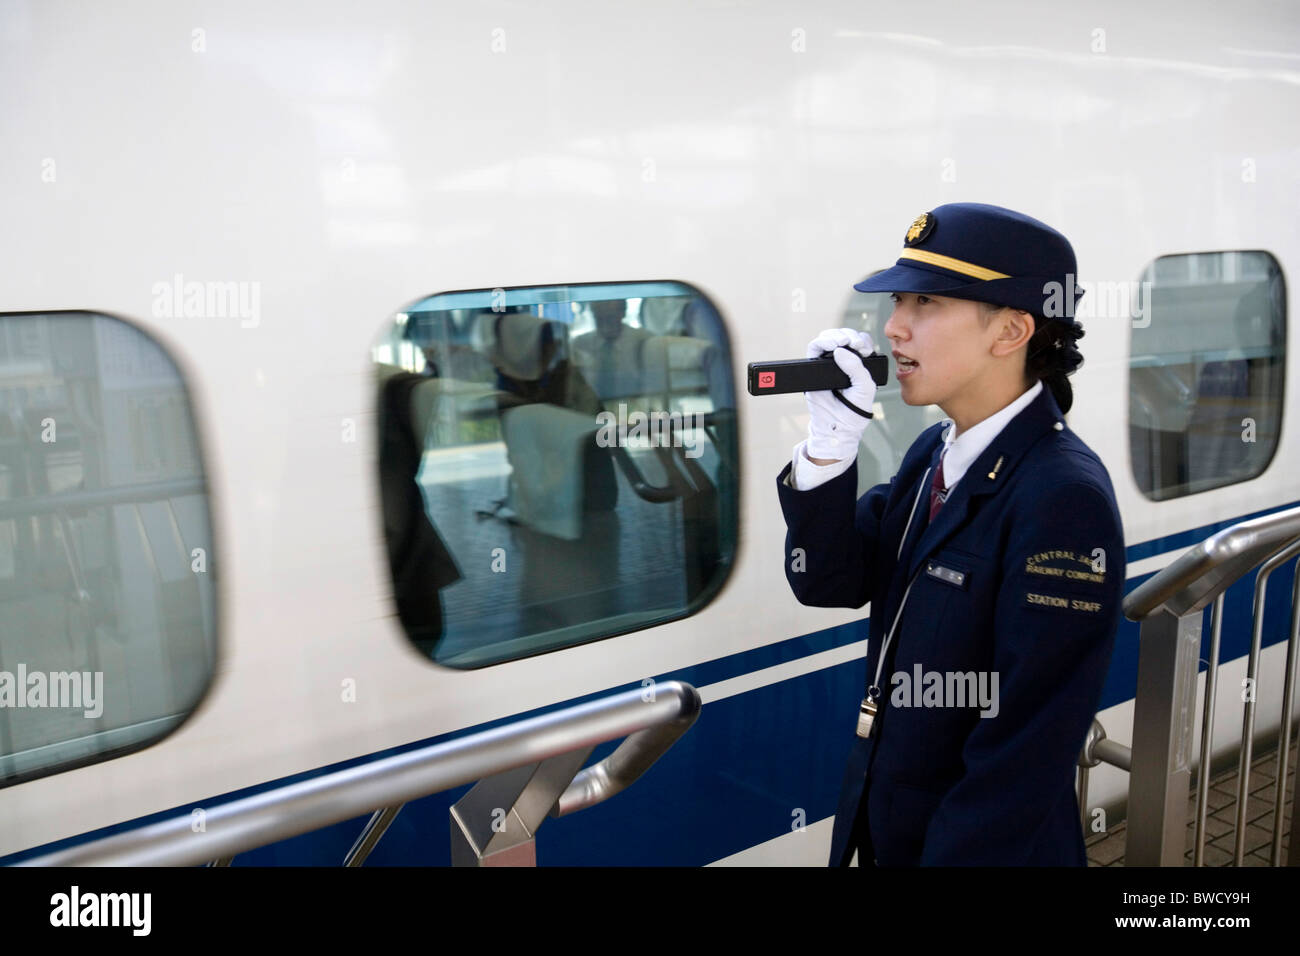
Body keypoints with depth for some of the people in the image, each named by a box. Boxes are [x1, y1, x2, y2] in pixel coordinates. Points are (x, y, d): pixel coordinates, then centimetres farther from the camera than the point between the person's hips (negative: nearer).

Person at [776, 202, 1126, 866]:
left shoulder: (1064, 499, -25)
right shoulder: (931, 453, 1)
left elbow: (1032, 742, -26)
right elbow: (828, 584, -3)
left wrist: (950, 853, -21)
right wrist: (831, 442, -15)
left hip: (986, 843, -7)